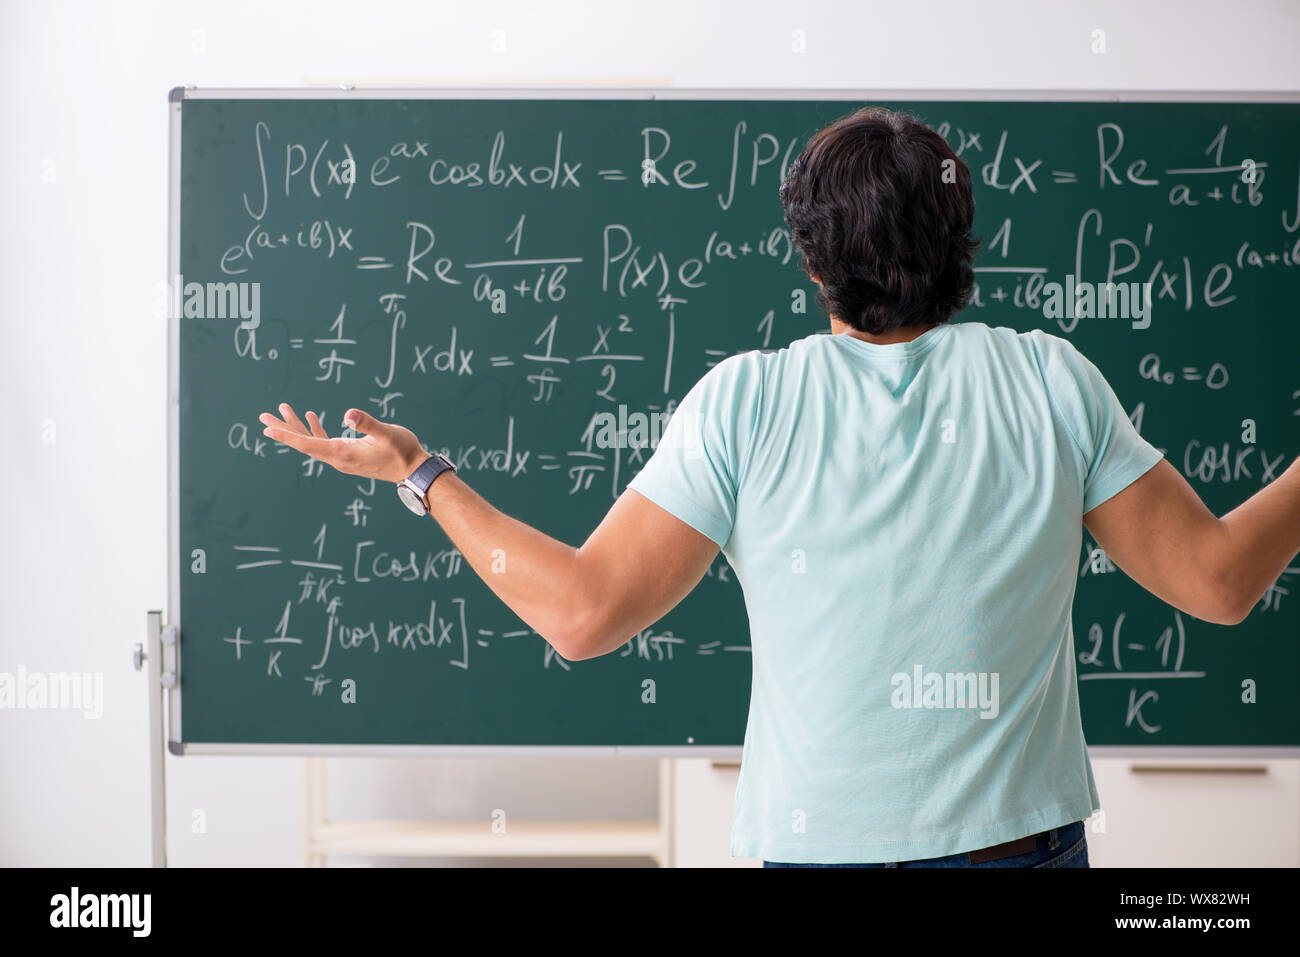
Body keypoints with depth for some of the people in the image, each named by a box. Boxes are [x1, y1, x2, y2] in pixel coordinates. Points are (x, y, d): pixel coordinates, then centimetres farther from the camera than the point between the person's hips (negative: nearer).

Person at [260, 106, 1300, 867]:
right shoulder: (1054, 381, -4)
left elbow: (582, 612, -9)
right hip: (1029, 840, 1)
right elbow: (1216, 578, 0)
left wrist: (422, 476, 3)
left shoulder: (746, 403, -8)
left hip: (822, 842, -1)